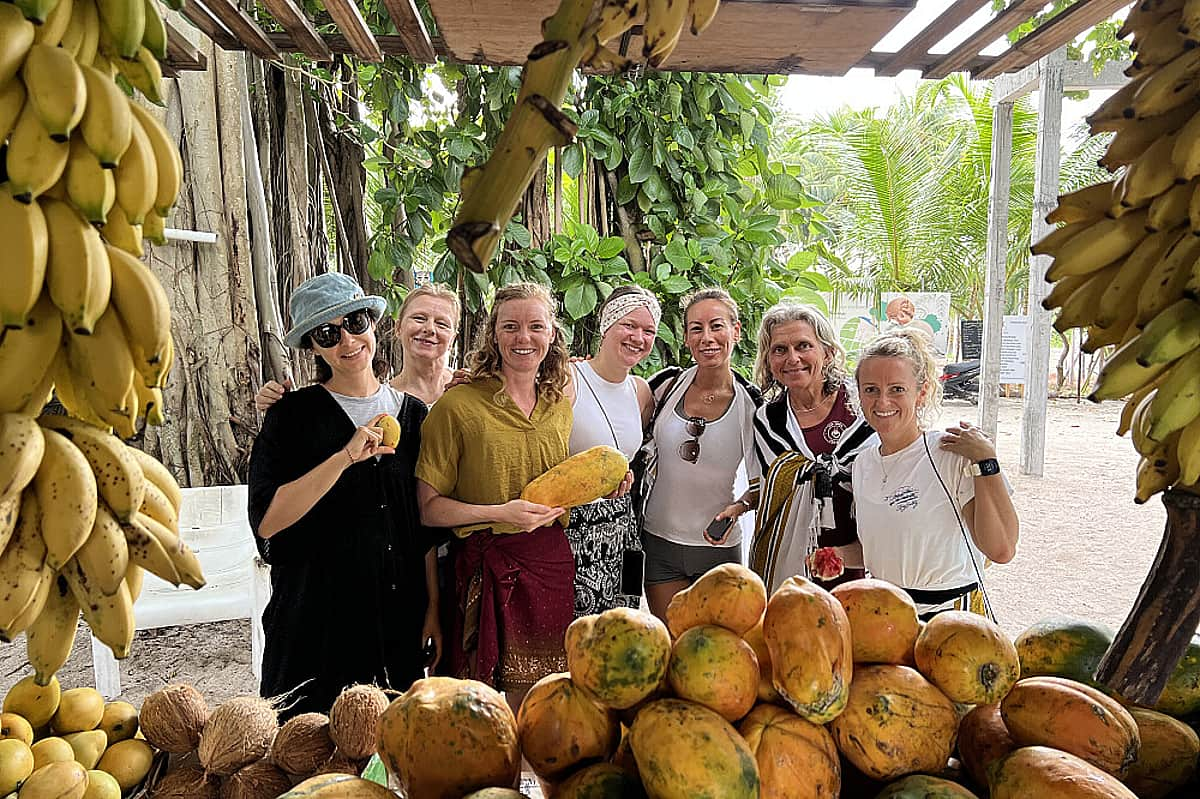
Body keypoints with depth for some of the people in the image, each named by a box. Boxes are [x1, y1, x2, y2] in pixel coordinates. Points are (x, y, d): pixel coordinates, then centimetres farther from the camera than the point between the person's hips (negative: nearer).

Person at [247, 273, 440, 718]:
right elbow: (266, 522, -16)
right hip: (317, 617, -3)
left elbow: (426, 525, 9)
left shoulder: (412, 413, 5)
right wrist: (345, 457, -23)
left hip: (400, 617, 3)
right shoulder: (292, 415, -5)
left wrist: (432, 607, 7)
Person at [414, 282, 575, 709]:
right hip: (488, 566, -4)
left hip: (552, 562, 5)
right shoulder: (459, 404, -9)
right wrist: (500, 513, -19)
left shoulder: (560, 402, 9)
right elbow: (428, 507, -8)